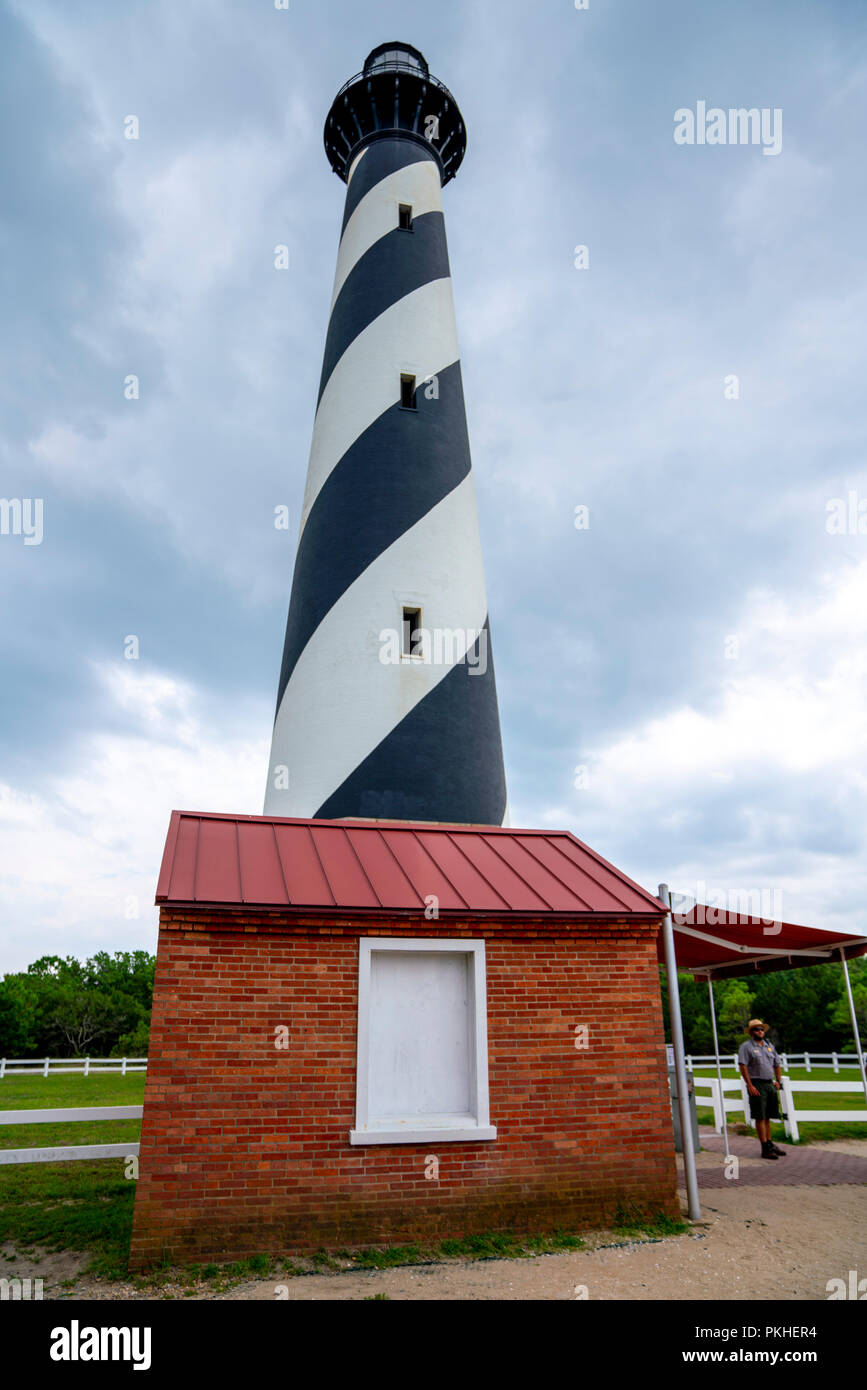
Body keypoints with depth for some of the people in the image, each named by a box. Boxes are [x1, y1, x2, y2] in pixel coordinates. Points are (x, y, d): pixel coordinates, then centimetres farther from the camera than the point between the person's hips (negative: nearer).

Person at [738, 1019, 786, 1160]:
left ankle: (770, 1144, 21)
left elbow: (777, 1064, 23)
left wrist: (777, 1081, 16)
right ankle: (765, 1149, -4)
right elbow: (743, 1066, -12)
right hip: (757, 1084, -6)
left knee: (767, 1117, 13)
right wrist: (750, 1085, -17)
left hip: (770, 1084, 6)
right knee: (760, 1118, -5)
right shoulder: (746, 1047, -5)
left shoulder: (770, 1046, 14)